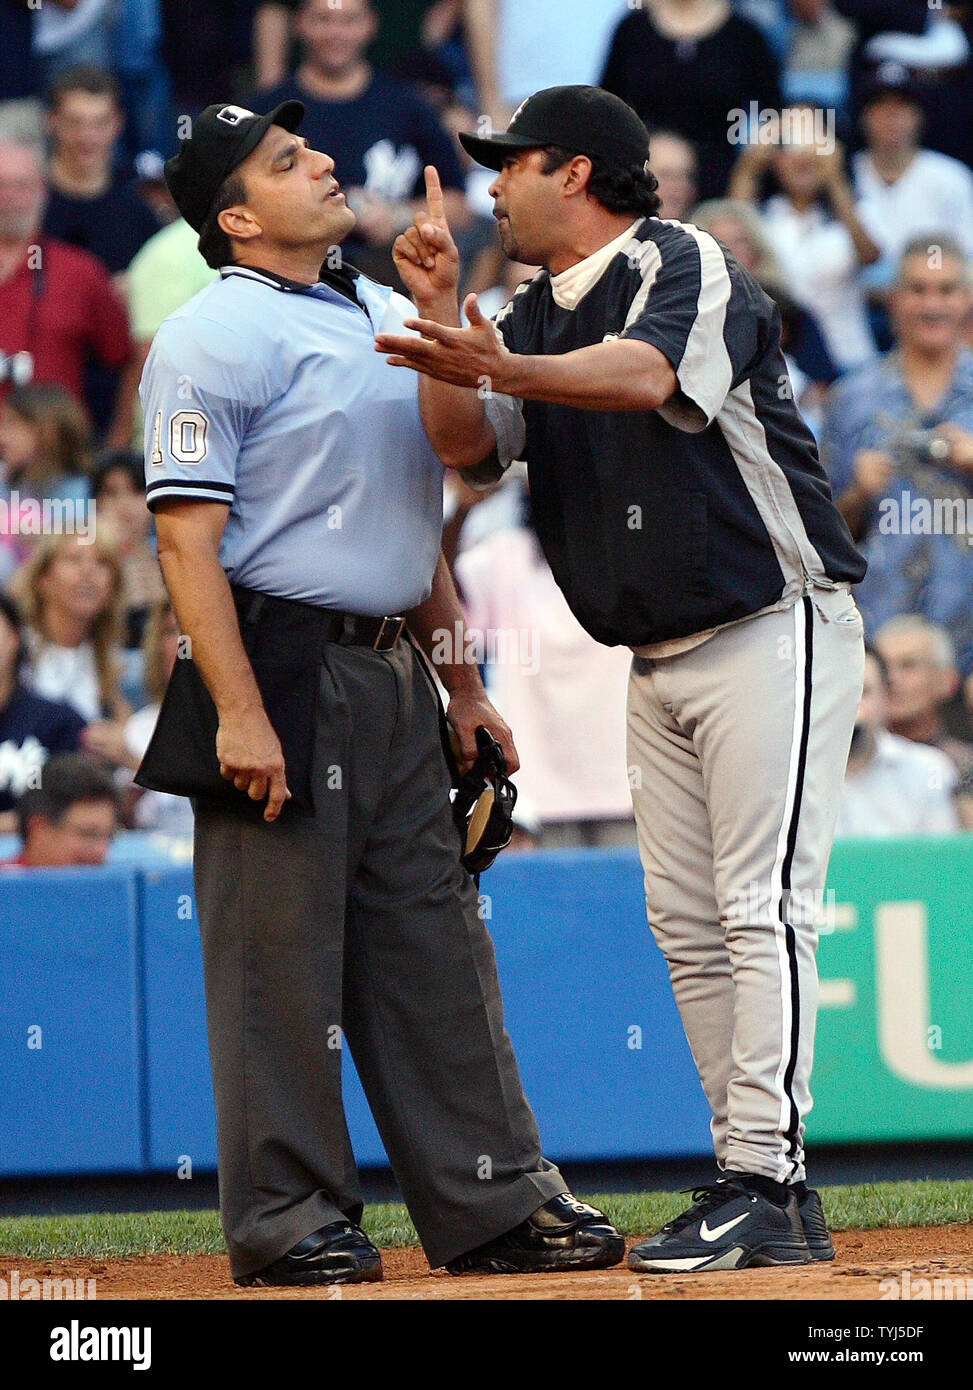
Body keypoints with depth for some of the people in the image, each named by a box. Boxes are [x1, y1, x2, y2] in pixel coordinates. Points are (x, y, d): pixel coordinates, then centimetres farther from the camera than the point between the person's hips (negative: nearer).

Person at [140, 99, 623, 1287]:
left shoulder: (385, 316, 17)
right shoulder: (215, 337, -9)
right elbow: (188, 535, -15)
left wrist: (463, 685, 19)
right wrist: (239, 710, -23)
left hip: (393, 684, 8)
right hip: (282, 674, -8)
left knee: (434, 944, 9)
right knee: (282, 955, -4)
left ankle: (491, 1204, 13)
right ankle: (290, 1223, 2)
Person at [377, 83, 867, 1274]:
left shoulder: (684, 264, -10)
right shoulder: (534, 316, 15)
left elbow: (646, 376, -31)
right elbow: (467, 449, 1)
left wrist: (500, 369, -47)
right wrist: (439, 316, -11)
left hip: (771, 630, -9)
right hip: (659, 661, 9)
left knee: (761, 908, -13)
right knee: (687, 925, 6)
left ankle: (765, 1189, -17)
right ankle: (758, 1183, 9)